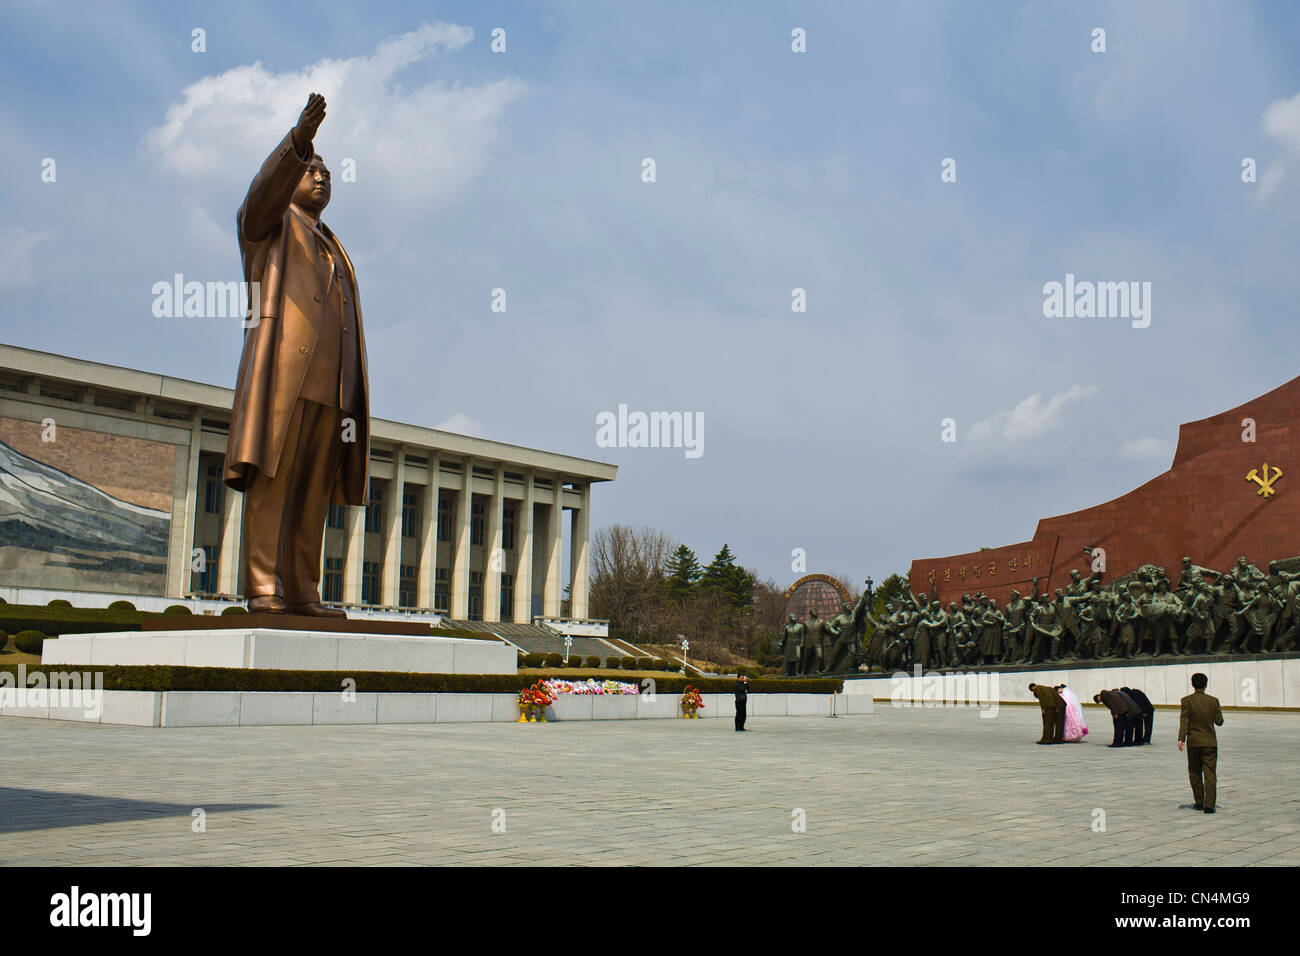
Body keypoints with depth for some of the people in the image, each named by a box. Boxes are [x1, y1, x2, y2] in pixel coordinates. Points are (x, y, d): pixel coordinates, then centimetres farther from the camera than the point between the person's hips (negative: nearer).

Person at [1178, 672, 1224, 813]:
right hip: (1210, 742, 0)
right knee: (1210, 773, 0)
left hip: (1193, 742, 0)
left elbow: (1184, 720, -11)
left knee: (1195, 773, 14)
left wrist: (1181, 738, -13)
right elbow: (1219, 722, 3)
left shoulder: (1186, 701, -5)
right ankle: (1209, 805, -8)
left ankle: (1199, 802, 20)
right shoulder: (1213, 701, -2)